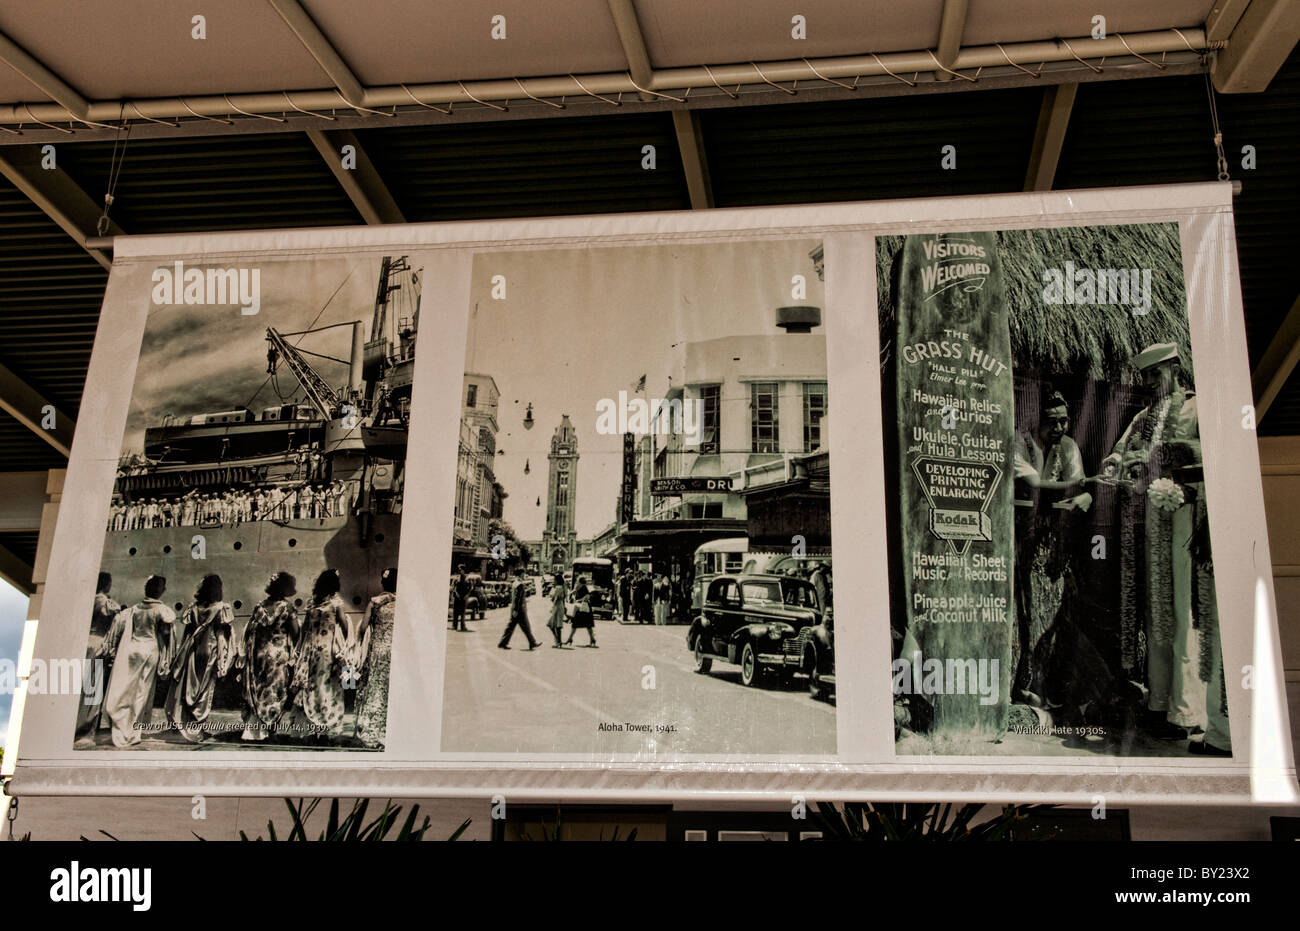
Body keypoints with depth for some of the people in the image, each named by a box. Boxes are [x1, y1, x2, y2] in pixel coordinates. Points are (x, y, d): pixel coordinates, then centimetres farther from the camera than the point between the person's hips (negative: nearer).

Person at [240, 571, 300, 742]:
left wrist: (245, 653, 13)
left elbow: (248, 630, 6)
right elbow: (296, 633, -9)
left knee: (256, 692, 12)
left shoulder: (261, 605, 6)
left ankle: (251, 729, 9)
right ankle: (261, 729, 6)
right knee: (274, 692, 6)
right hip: (278, 655, -5)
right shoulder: (287, 606, -7)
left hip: (256, 655, 5)